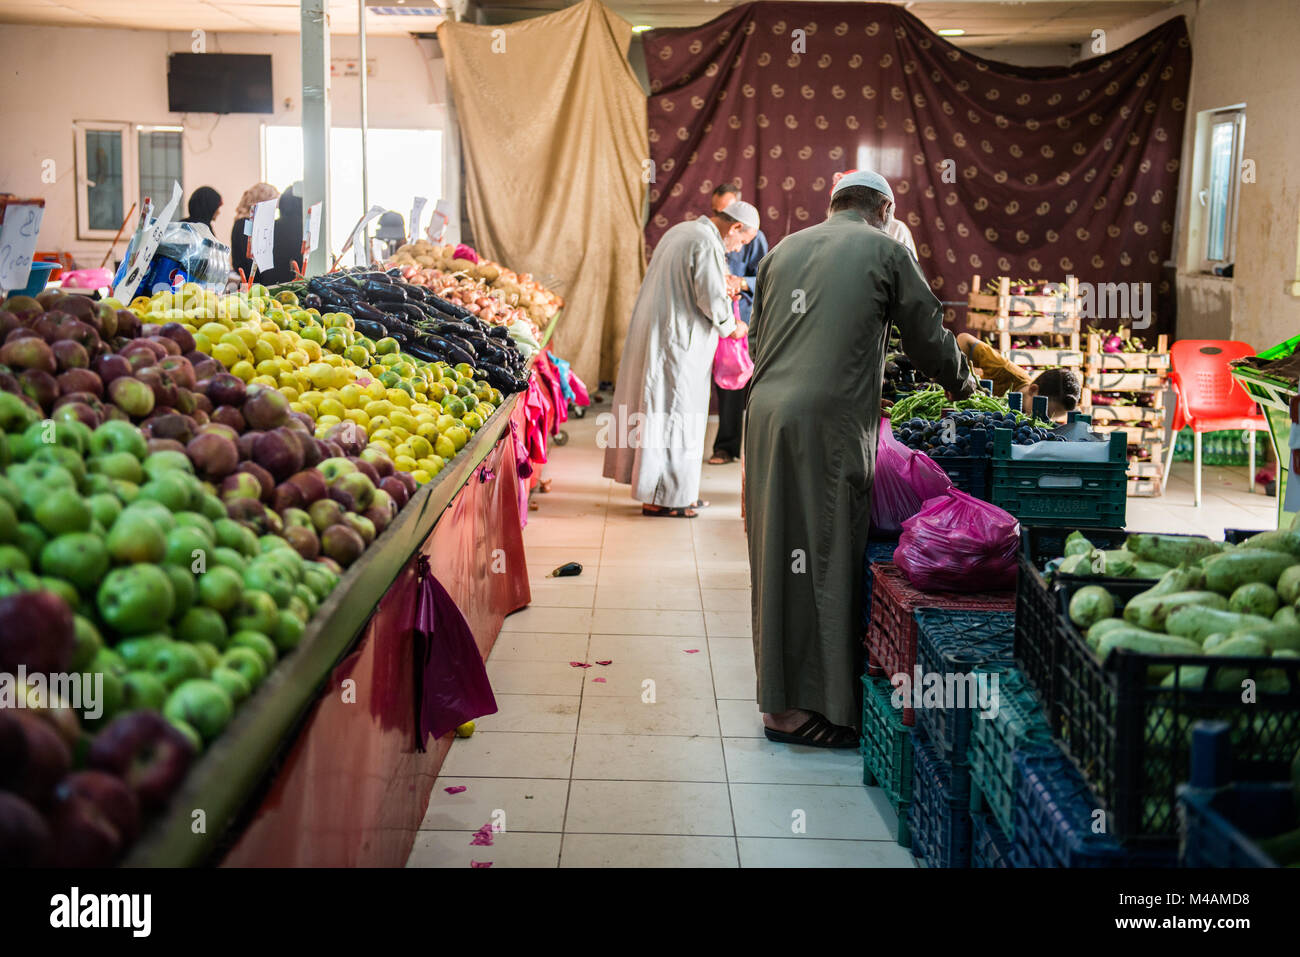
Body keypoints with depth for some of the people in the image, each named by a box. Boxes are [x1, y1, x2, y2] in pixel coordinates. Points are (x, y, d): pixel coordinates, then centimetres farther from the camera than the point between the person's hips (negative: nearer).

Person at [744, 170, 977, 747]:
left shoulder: (784, 250, 19)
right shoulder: (884, 251, 5)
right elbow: (929, 336, 10)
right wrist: (963, 385, 28)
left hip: (766, 412, 6)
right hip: (829, 418, -6)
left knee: (781, 552, 12)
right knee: (820, 555, -2)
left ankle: (780, 688, 22)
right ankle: (795, 707, 1)